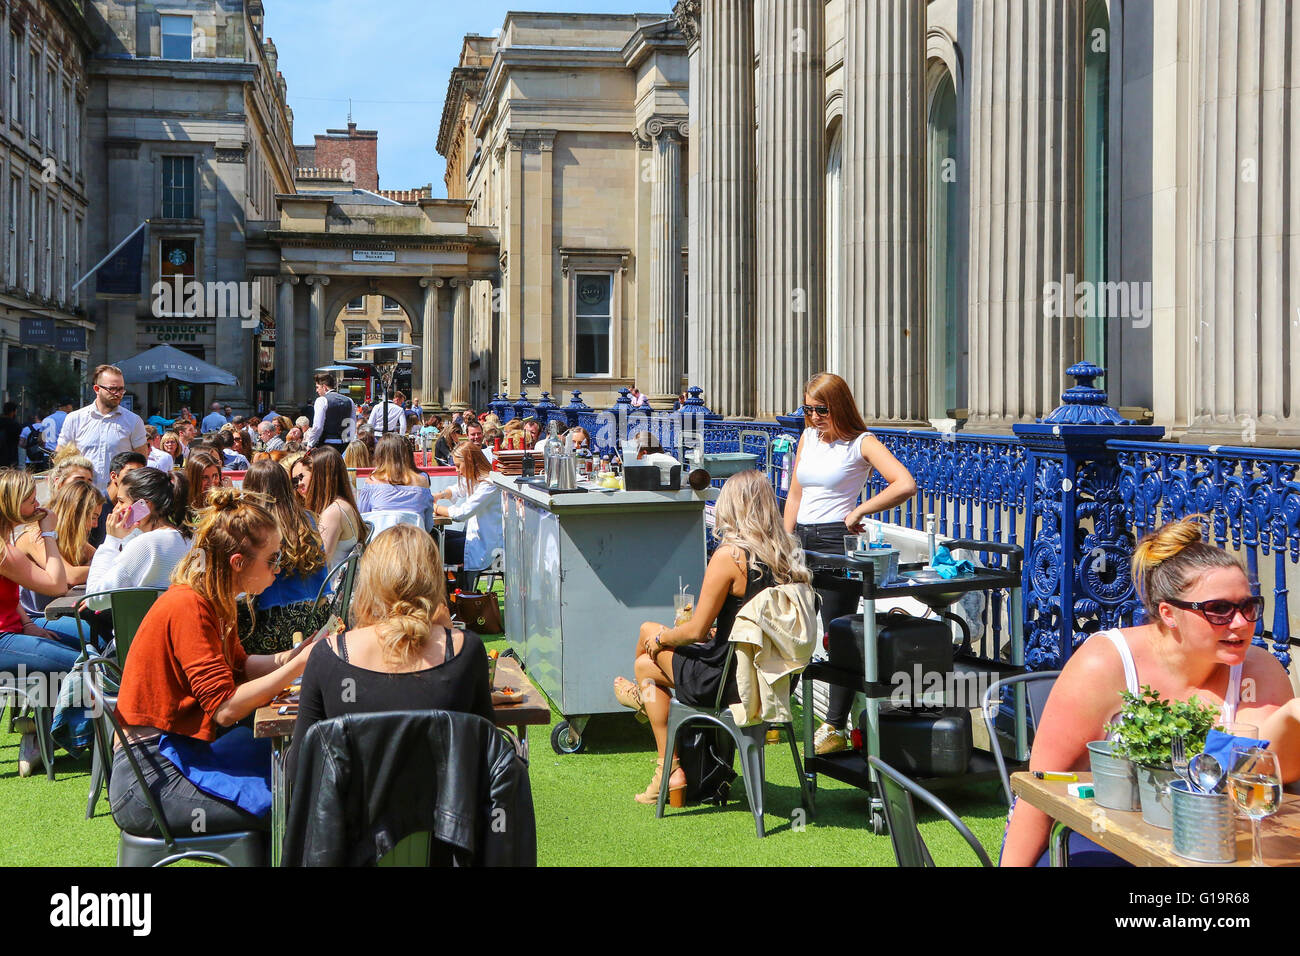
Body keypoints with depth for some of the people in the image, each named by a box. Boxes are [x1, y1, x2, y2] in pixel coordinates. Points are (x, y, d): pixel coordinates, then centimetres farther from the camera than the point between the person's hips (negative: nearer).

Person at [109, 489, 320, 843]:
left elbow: (239, 667, 14)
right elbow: (225, 708, -25)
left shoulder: (209, 601, 7)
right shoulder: (188, 607, -21)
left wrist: (294, 655, -1)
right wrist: (299, 665, -21)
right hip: (150, 783, -10)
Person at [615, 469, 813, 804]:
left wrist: (661, 639, 3)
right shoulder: (788, 553, 0)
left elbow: (696, 630, -16)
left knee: (646, 663, 19)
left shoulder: (729, 556, -21)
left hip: (730, 682, -7)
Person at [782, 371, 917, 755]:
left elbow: (905, 485, -19)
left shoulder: (861, 443, -6)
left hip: (836, 541, -6)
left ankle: (836, 728, 3)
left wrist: (860, 511, -16)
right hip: (802, 539, 6)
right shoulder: (809, 436, 13)